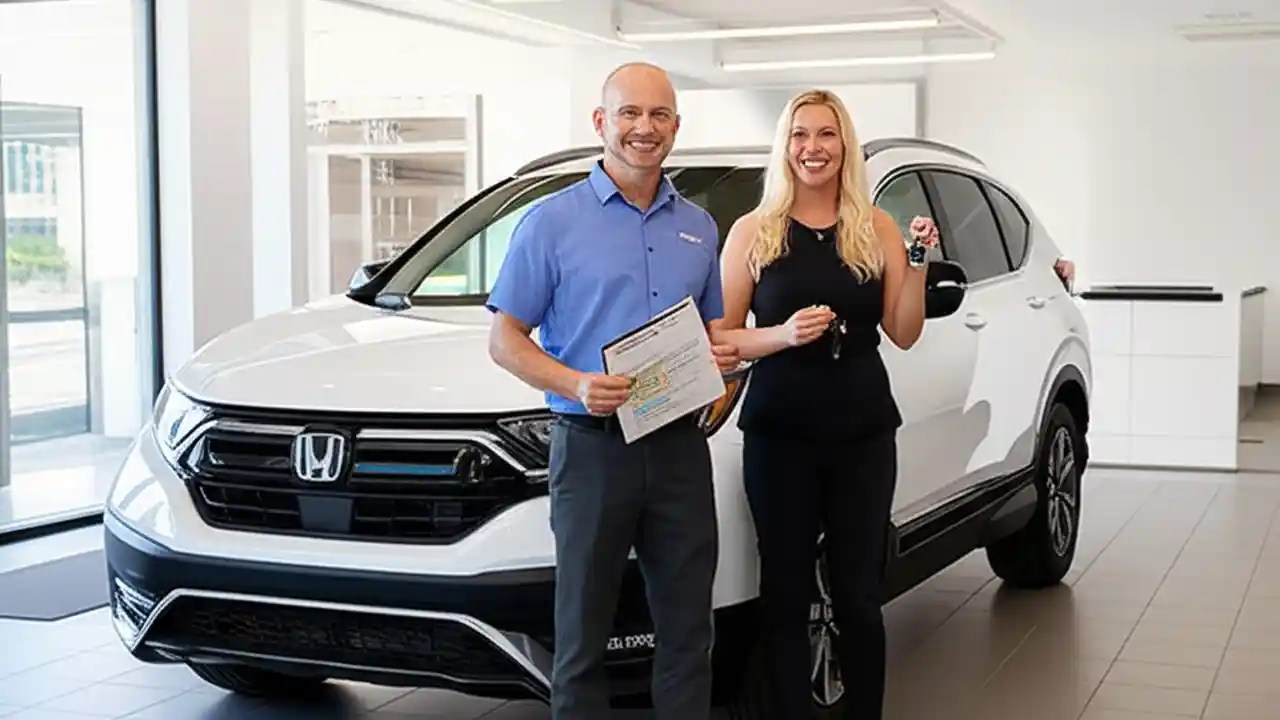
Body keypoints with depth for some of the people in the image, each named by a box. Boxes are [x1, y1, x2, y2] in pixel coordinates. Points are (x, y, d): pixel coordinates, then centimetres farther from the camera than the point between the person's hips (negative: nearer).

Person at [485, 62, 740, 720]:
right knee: (583, 634, 4)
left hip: (680, 446, 4)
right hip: (594, 448, -4)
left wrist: (722, 357, -2)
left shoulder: (698, 227, 12)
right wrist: (575, 384, -21)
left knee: (687, 630, 10)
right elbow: (504, 339, -4)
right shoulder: (552, 222, -3)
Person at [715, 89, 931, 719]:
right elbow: (722, 337, 1)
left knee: (858, 597, 7)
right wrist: (783, 335, -16)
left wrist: (916, 265, -7)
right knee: (785, 595, 4)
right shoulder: (753, 231, 1)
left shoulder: (876, 229, 5)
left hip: (863, 431, 1)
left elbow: (903, 334, 7)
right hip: (779, 434, -1)